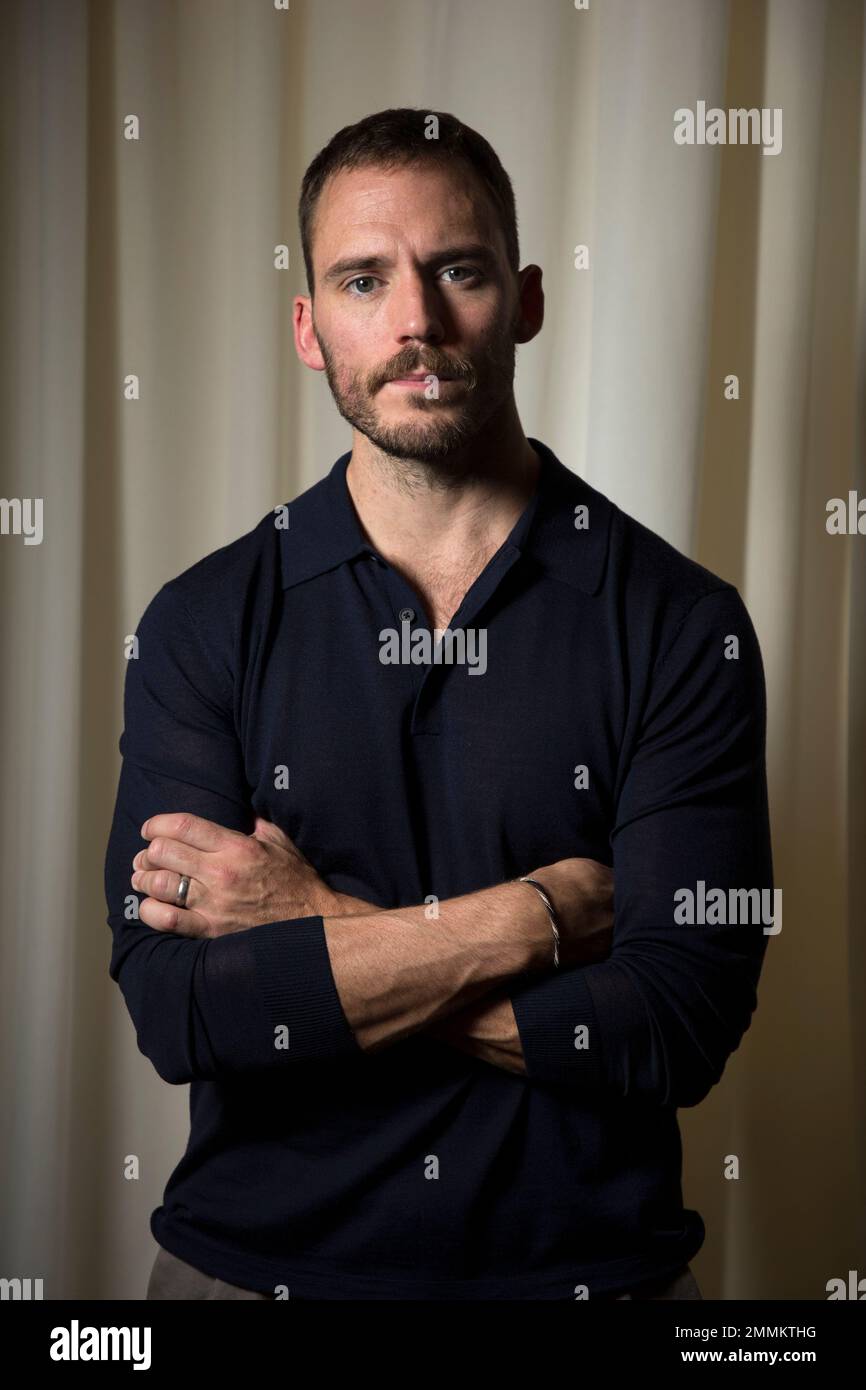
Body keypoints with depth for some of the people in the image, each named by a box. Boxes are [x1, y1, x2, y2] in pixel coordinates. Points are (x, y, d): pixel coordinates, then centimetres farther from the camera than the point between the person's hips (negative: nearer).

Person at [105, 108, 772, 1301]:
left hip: (587, 1259, 0)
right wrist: (539, 913, -19)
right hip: (257, 1257, 1)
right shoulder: (205, 623, -7)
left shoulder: (681, 622, -10)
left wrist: (313, 931, -17)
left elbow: (681, 1028, -16)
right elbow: (177, 1010, -15)